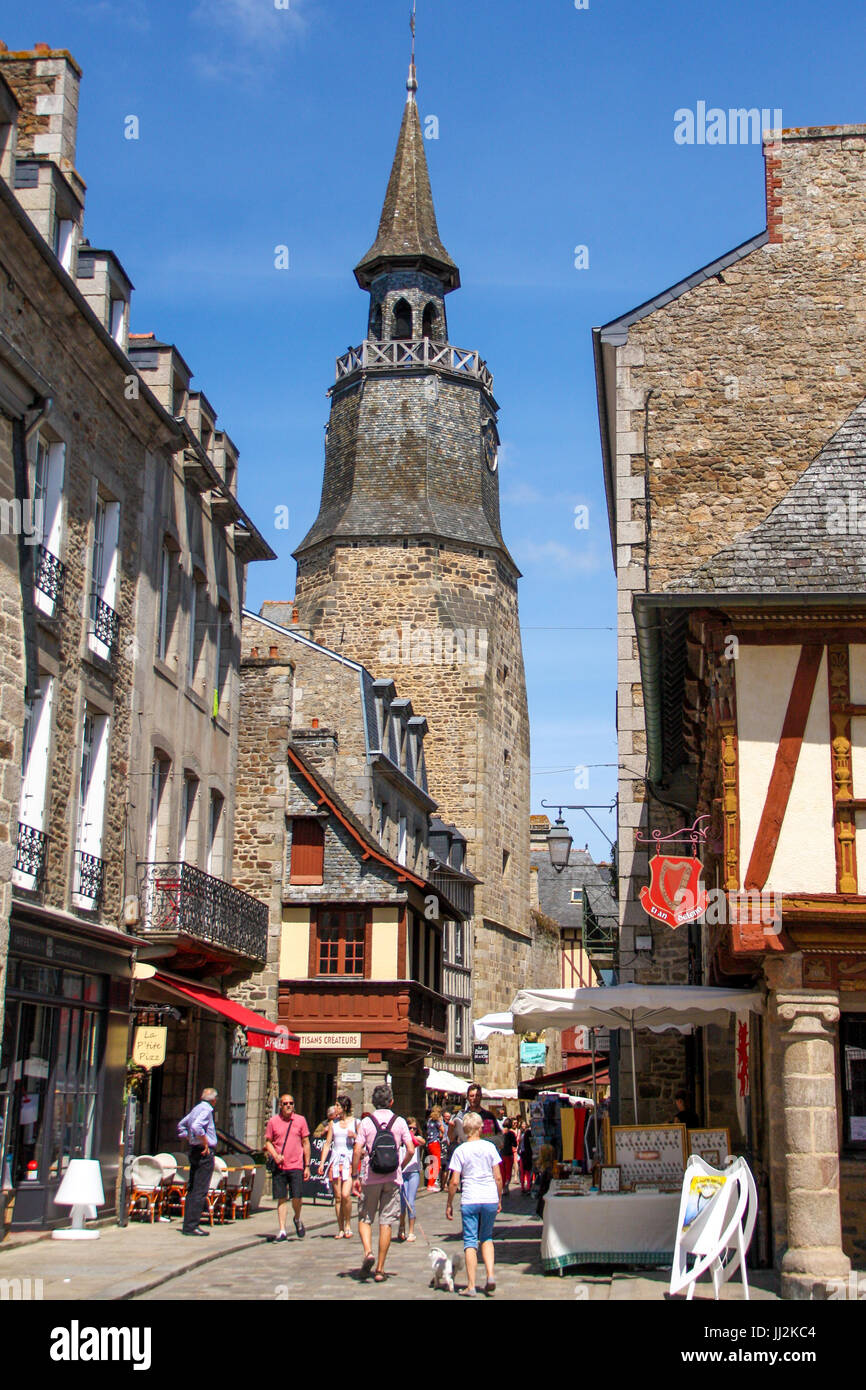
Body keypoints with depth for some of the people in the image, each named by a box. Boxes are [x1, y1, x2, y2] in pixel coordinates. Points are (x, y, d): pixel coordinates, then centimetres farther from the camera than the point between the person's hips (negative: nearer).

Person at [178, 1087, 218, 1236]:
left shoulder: (196, 1109, 15)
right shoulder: (206, 1110, -12)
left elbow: (181, 1127, 26)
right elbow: (196, 1127, -29)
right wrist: (205, 1143, -19)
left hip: (194, 1151, 10)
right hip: (205, 1153, -10)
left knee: (192, 1190, 12)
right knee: (200, 1191, -8)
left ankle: (188, 1225, 15)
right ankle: (191, 1226, -9)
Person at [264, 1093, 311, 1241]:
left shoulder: (300, 1120, 5)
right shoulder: (273, 1121, 4)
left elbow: (306, 1143, 8)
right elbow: (268, 1142, 9)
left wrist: (307, 1166, 4)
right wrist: (275, 1156, -10)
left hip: (296, 1166, 0)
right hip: (279, 1166, 1)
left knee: (297, 1197, -7)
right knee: (282, 1198, 1)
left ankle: (297, 1219, 22)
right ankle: (282, 1230, 7)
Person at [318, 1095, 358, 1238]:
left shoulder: (355, 1122, 3)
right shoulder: (333, 1123, 12)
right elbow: (327, 1143, 12)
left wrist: (354, 1136, -12)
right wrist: (322, 1163, 5)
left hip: (350, 1160, -3)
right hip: (336, 1160, 3)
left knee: (345, 1194, -16)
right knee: (337, 1197, 2)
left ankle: (348, 1225, 2)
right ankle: (340, 1229, 10)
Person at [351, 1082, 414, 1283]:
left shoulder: (366, 1122, -3)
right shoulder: (399, 1122, 0)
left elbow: (357, 1151, -9)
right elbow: (410, 1150, -4)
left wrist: (355, 1176, -1)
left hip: (370, 1178, -1)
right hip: (392, 1178, 1)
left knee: (364, 1219, 12)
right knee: (386, 1222, 5)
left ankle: (368, 1251, -13)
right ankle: (380, 1268, 5)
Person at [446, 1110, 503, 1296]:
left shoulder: (460, 1150, -3)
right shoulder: (489, 1147, 1)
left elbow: (454, 1181, -5)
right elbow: (498, 1177, 2)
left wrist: (449, 1204, 5)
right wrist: (499, 1200, 14)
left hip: (470, 1200, -2)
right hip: (490, 1199, 2)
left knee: (470, 1242, 4)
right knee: (486, 1238, 19)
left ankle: (471, 1286, 1)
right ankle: (490, 1275, 2)